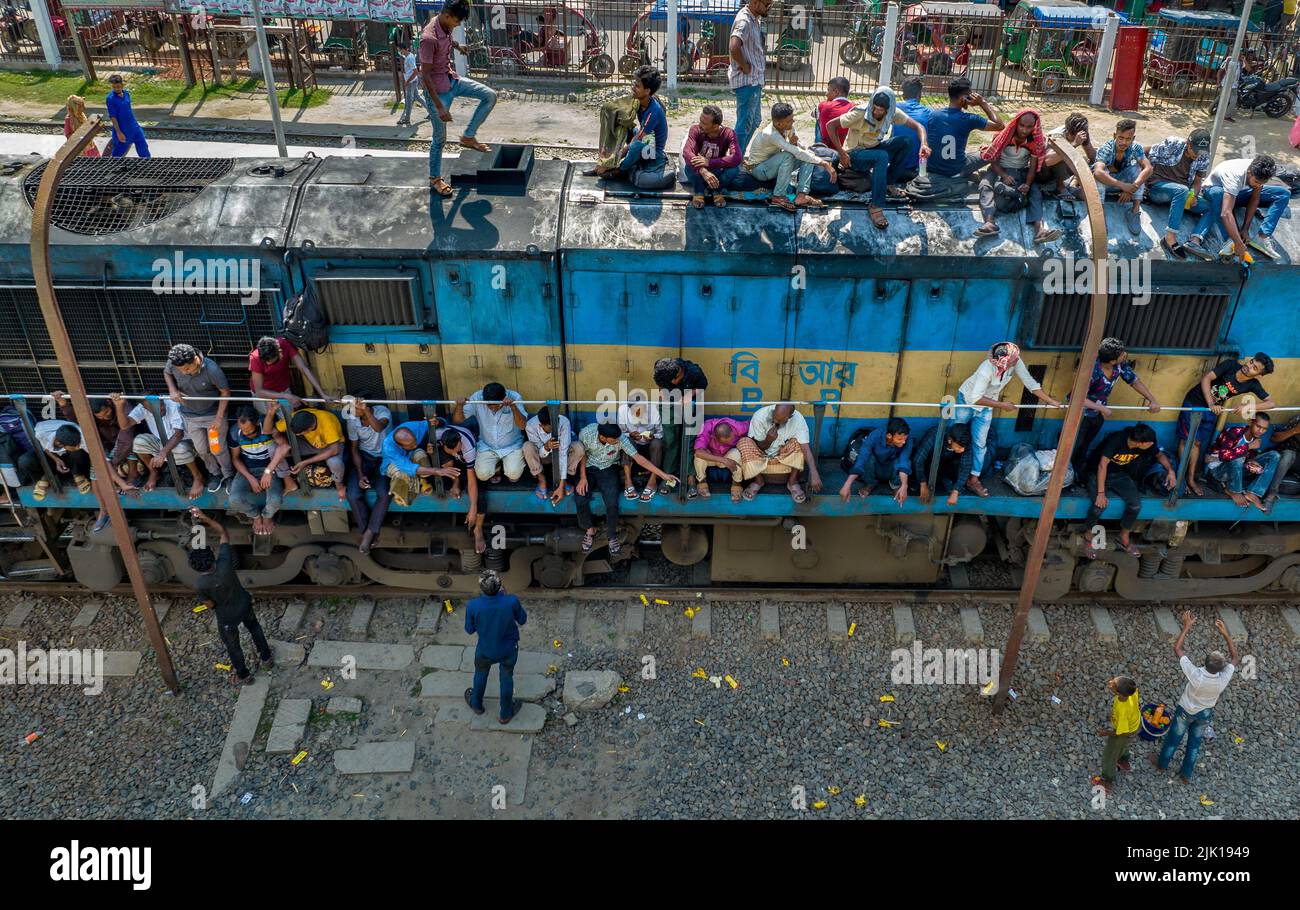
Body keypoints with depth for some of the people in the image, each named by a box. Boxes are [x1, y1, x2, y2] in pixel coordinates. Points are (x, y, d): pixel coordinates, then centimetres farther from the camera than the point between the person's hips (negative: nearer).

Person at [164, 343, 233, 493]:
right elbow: (166, 373, 4)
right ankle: (215, 474, 44)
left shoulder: (211, 369, -33)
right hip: (190, 415, 4)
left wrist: (219, 417, -18)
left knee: (218, 449, 10)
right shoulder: (173, 363, -23)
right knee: (201, 449, 17)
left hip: (213, 414, -3)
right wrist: (172, 390, -15)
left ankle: (229, 475, 37)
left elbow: (225, 392, -18)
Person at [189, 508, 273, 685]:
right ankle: (266, 659, 52)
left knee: (232, 645, 24)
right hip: (244, 604, 3)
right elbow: (223, 533, -19)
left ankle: (243, 675, 47)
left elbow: (210, 604, -16)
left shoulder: (199, 585, -35)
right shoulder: (224, 563, -31)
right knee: (254, 628, 32)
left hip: (227, 617, -3)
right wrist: (205, 518, -24)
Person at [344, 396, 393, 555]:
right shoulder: (352, 420, -8)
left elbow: (378, 428, -41)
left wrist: (365, 410, -52)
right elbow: (354, 448, -1)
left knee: (383, 494, -26)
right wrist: (360, 474, -11)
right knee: (353, 495, -20)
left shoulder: (382, 412, -18)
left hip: (384, 457, -2)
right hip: (363, 457, 2)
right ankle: (368, 530, 1)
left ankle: (369, 533, -8)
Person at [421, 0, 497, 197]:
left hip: (452, 79, 8)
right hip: (438, 90, -8)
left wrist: (457, 45, 45)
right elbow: (425, 75, -27)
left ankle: (468, 137, 14)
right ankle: (434, 178, 25)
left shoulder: (446, 26, -4)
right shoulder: (429, 38, -30)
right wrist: (439, 107, -28)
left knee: (490, 96, 1)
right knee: (439, 138, 5)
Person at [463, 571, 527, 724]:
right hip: (509, 649, 0)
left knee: (481, 674, 31)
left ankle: (476, 704, 57)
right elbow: (522, 620, -11)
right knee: (506, 677, 27)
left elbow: (469, 630, -11)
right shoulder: (511, 601, -32)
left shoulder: (473, 606, -32)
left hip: (485, 650, 0)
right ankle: (505, 713, 48)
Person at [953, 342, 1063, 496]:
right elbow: (975, 398, -38)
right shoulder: (987, 370, -39)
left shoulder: (1016, 362, -25)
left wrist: (1051, 401, -16)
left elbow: (1030, 383, -16)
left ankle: (973, 480, 15)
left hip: (985, 406, 5)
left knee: (980, 443, 6)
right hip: (967, 400, -5)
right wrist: (1002, 405, -33)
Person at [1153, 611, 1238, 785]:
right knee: (1195, 744, 24)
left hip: (1186, 711, -2)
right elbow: (1235, 657, -16)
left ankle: (1162, 763, 45)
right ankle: (1186, 774, 40)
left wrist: (1187, 627, -27)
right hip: (1205, 714, 2)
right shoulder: (1224, 679, -34)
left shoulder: (1196, 675, -42)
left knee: (1174, 738, 22)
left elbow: (1177, 649, -33)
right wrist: (1225, 633, -22)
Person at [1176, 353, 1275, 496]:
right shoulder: (1231, 364, -21)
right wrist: (1210, 404, -33)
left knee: (1197, 443, 10)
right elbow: (1206, 378, -25)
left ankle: (1191, 479, 19)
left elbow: (1272, 403, -16)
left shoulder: (1253, 384, -13)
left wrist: (1248, 405, -33)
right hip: (1194, 402, -4)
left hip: (1212, 410, 4)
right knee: (1187, 440, -4)